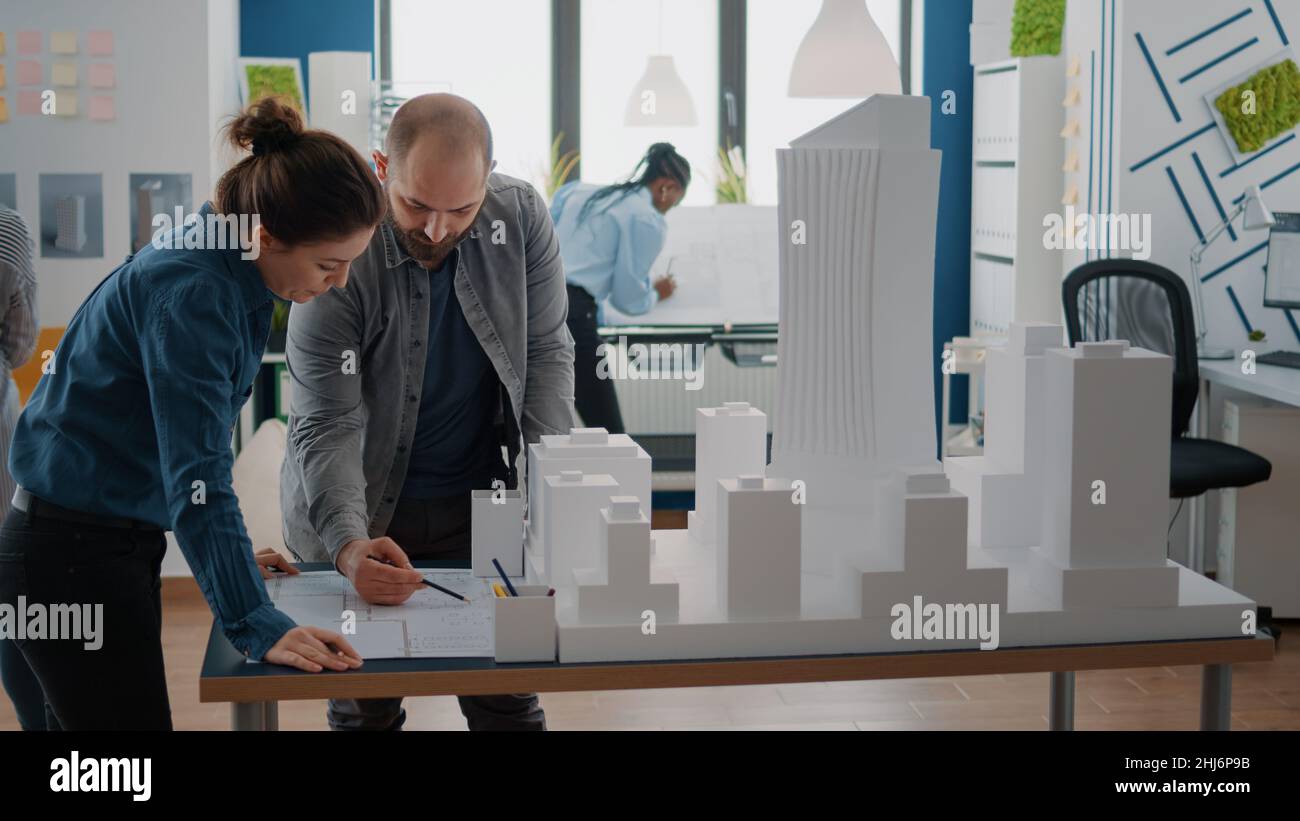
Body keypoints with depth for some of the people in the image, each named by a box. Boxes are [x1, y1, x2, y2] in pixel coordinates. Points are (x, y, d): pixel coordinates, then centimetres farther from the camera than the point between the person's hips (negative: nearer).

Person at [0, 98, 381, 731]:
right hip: (72, 557, -9)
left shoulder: (226, 273, 3)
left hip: (121, 545, 9)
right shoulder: (189, 292, -24)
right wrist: (257, 625, -32)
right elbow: (197, 477, -29)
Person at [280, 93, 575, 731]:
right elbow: (328, 426, -23)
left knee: (507, 700, 6)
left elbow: (546, 355, -4)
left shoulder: (521, 218, -11)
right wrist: (349, 545, -39)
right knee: (365, 707, 7)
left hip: (486, 502, 2)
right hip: (364, 514, -2)